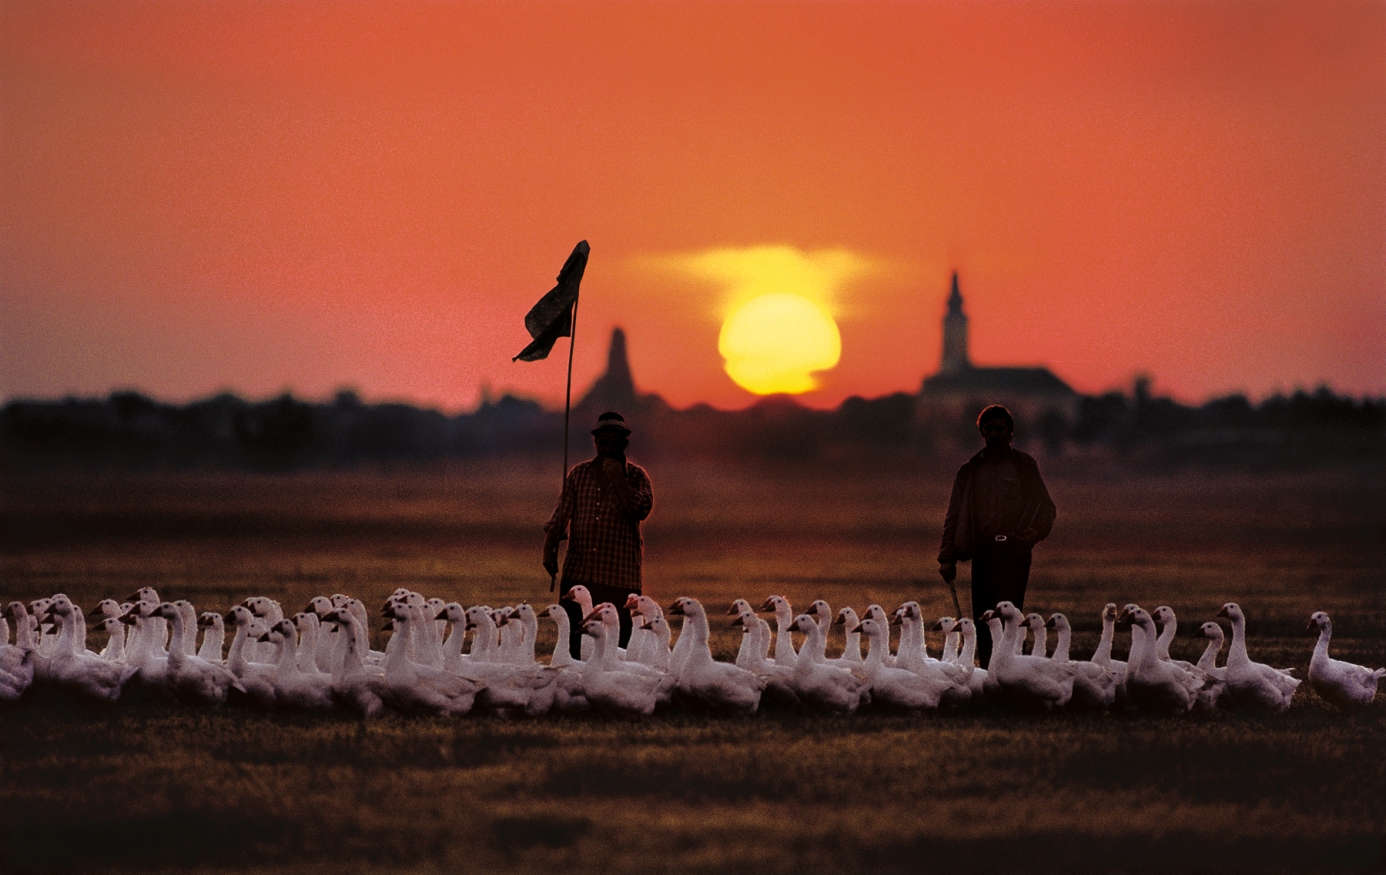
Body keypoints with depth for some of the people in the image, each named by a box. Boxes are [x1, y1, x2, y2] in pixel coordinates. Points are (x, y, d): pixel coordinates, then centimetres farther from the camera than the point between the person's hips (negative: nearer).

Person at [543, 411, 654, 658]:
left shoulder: (636, 476, 6)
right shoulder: (579, 473, 12)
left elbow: (641, 510, -12)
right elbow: (560, 515, 12)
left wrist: (618, 479, -13)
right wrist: (549, 547, -1)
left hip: (620, 575, -2)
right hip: (578, 571, 2)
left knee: (618, 641, -6)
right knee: (574, 641, -1)